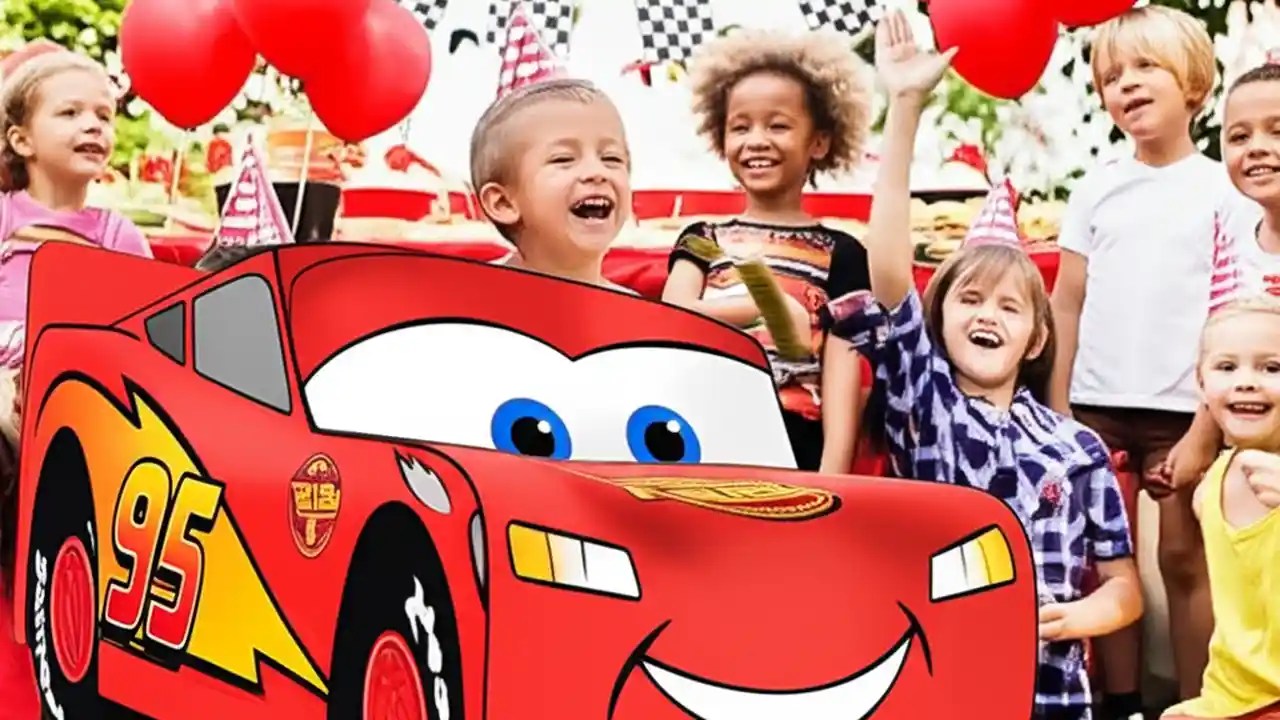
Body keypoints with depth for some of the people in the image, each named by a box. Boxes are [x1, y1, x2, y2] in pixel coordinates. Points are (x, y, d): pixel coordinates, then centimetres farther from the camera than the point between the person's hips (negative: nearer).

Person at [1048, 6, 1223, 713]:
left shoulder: (1221, 189, 1)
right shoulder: (1098, 187, 9)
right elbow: (1067, 303, 10)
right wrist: (1056, 408, 5)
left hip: (1183, 408, -3)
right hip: (1096, 404, 3)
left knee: (1184, 555, 0)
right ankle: (1120, 703, 14)